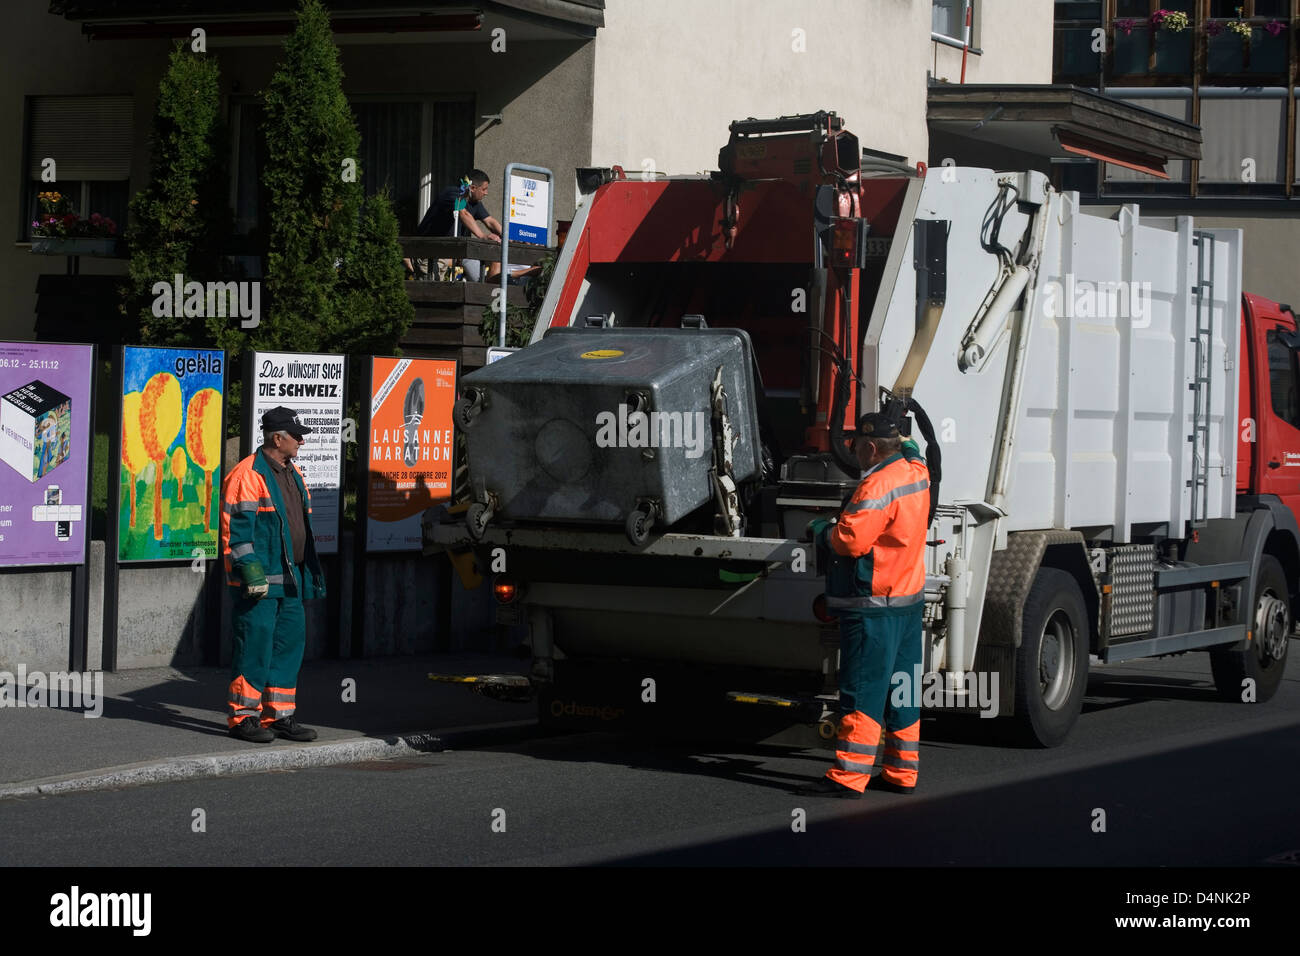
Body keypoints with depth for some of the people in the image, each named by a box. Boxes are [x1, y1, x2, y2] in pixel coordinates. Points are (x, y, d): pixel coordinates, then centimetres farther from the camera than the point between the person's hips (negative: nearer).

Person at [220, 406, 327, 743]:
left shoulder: (291, 473, 17)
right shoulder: (247, 475, -11)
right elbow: (237, 529, -15)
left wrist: (309, 575, 22)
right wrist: (251, 571, -20)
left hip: (290, 578, 9)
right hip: (259, 580, -9)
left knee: (290, 642, 10)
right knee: (255, 645, -6)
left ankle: (279, 715, 18)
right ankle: (242, 716, 2)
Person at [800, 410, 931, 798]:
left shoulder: (878, 485, -19)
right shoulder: (916, 472, 10)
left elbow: (850, 540, -24)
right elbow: (910, 449, 36)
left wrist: (821, 531, -6)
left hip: (874, 606, -10)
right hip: (910, 599, 10)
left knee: (862, 692, -8)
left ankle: (848, 776, -7)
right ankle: (901, 773, 17)